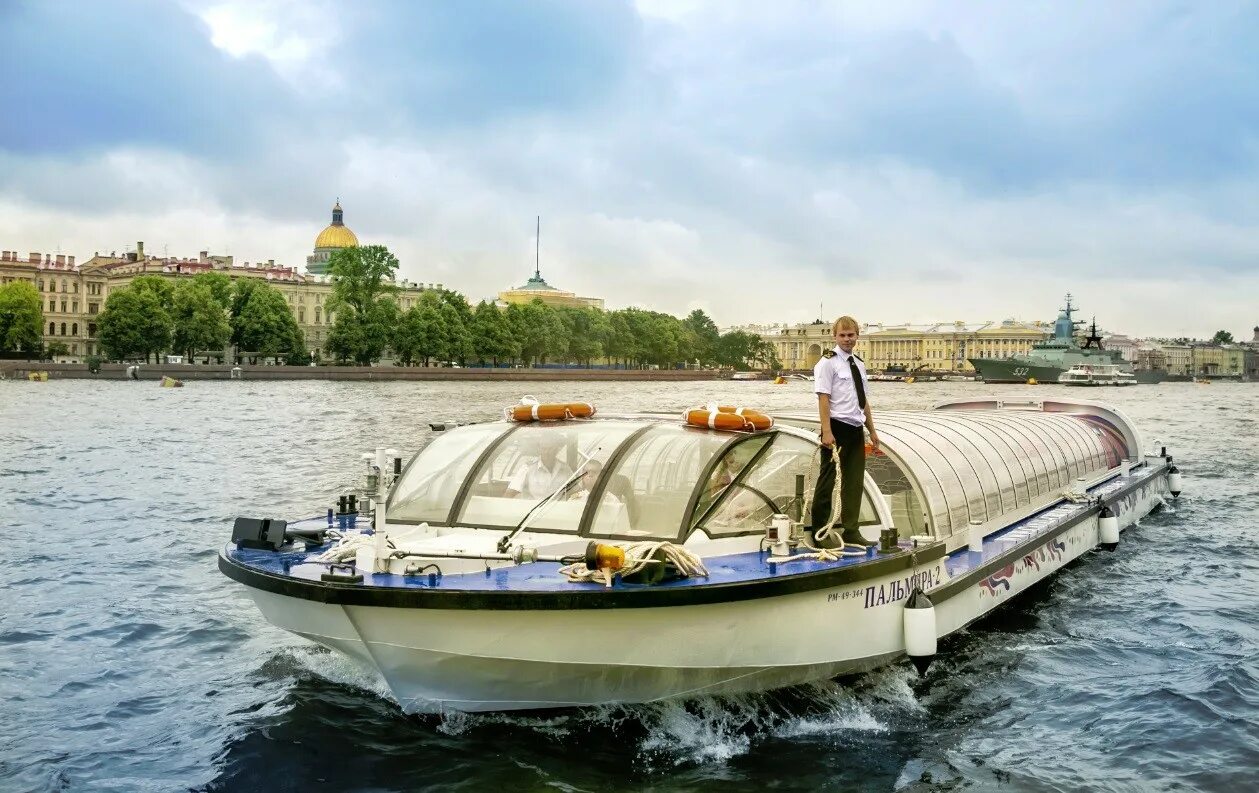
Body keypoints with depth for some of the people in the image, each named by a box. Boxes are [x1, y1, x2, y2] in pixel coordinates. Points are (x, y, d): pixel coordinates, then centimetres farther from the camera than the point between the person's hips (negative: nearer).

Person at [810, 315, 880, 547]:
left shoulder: (859, 364, 16)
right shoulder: (828, 362, -7)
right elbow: (823, 399, -14)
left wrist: (872, 431, 18)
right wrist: (827, 432, -21)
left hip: (856, 430, 7)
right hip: (837, 428, -7)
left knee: (854, 482, 9)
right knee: (828, 480, 0)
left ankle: (851, 532, 17)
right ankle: (820, 531, 9)